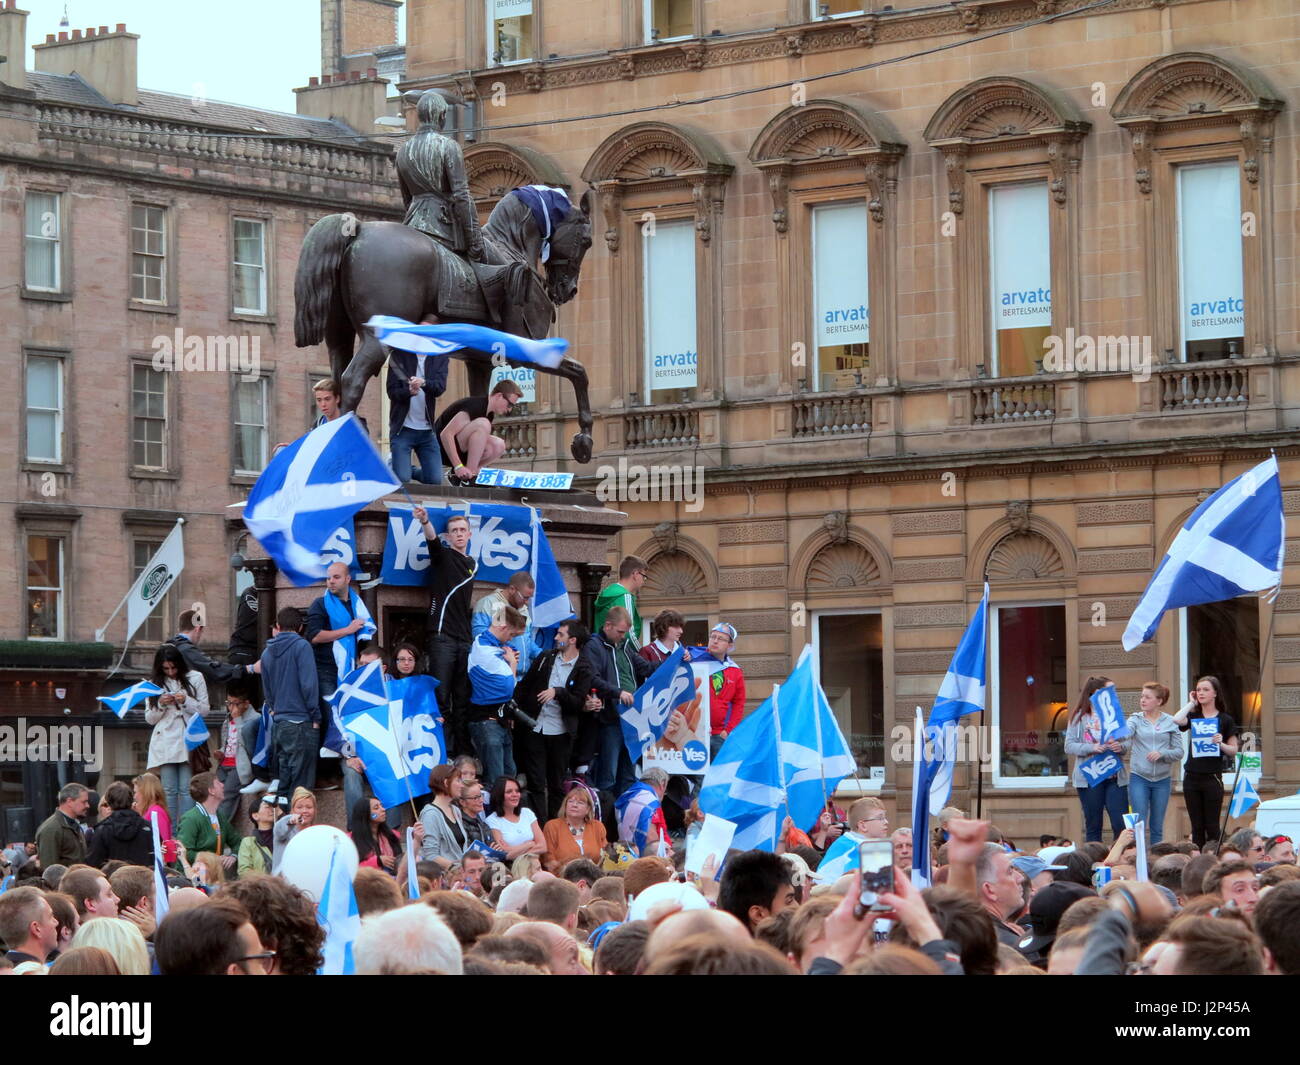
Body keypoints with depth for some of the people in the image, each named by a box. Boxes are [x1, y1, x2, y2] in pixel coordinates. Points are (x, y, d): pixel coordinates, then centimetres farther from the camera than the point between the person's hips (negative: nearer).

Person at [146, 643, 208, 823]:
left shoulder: (195, 678, 7)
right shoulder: (156, 684, 12)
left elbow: (204, 710, 6)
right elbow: (150, 718, 14)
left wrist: (186, 701, -9)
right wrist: (161, 705, -4)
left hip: (188, 740, -2)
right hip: (164, 742, 2)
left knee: (186, 789, -7)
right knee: (169, 790, -1)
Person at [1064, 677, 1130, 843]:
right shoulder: (1079, 717, 0)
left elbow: (1128, 741, 10)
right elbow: (1069, 746, -5)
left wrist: (1121, 747, -13)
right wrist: (1092, 748, -20)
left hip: (1115, 777, 2)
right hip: (1089, 778, -2)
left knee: (1121, 824, -5)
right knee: (1093, 825, 4)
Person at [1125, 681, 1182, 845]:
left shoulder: (1170, 722, 3)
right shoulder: (1136, 719, 2)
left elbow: (1179, 751, 2)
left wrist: (1162, 754, -16)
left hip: (1162, 779, 1)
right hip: (1139, 777, -1)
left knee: (1157, 827, 8)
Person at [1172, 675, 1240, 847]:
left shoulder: (1225, 719, 2)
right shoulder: (1193, 716, 9)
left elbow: (1234, 750, 2)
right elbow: (1177, 720, -13)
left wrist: (1220, 744, -17)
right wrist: (1191, 703, 0)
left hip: (1212, 777, -3)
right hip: (1191, 776, 3)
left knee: (1212, 827, -3)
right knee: (1197, 827, 4)